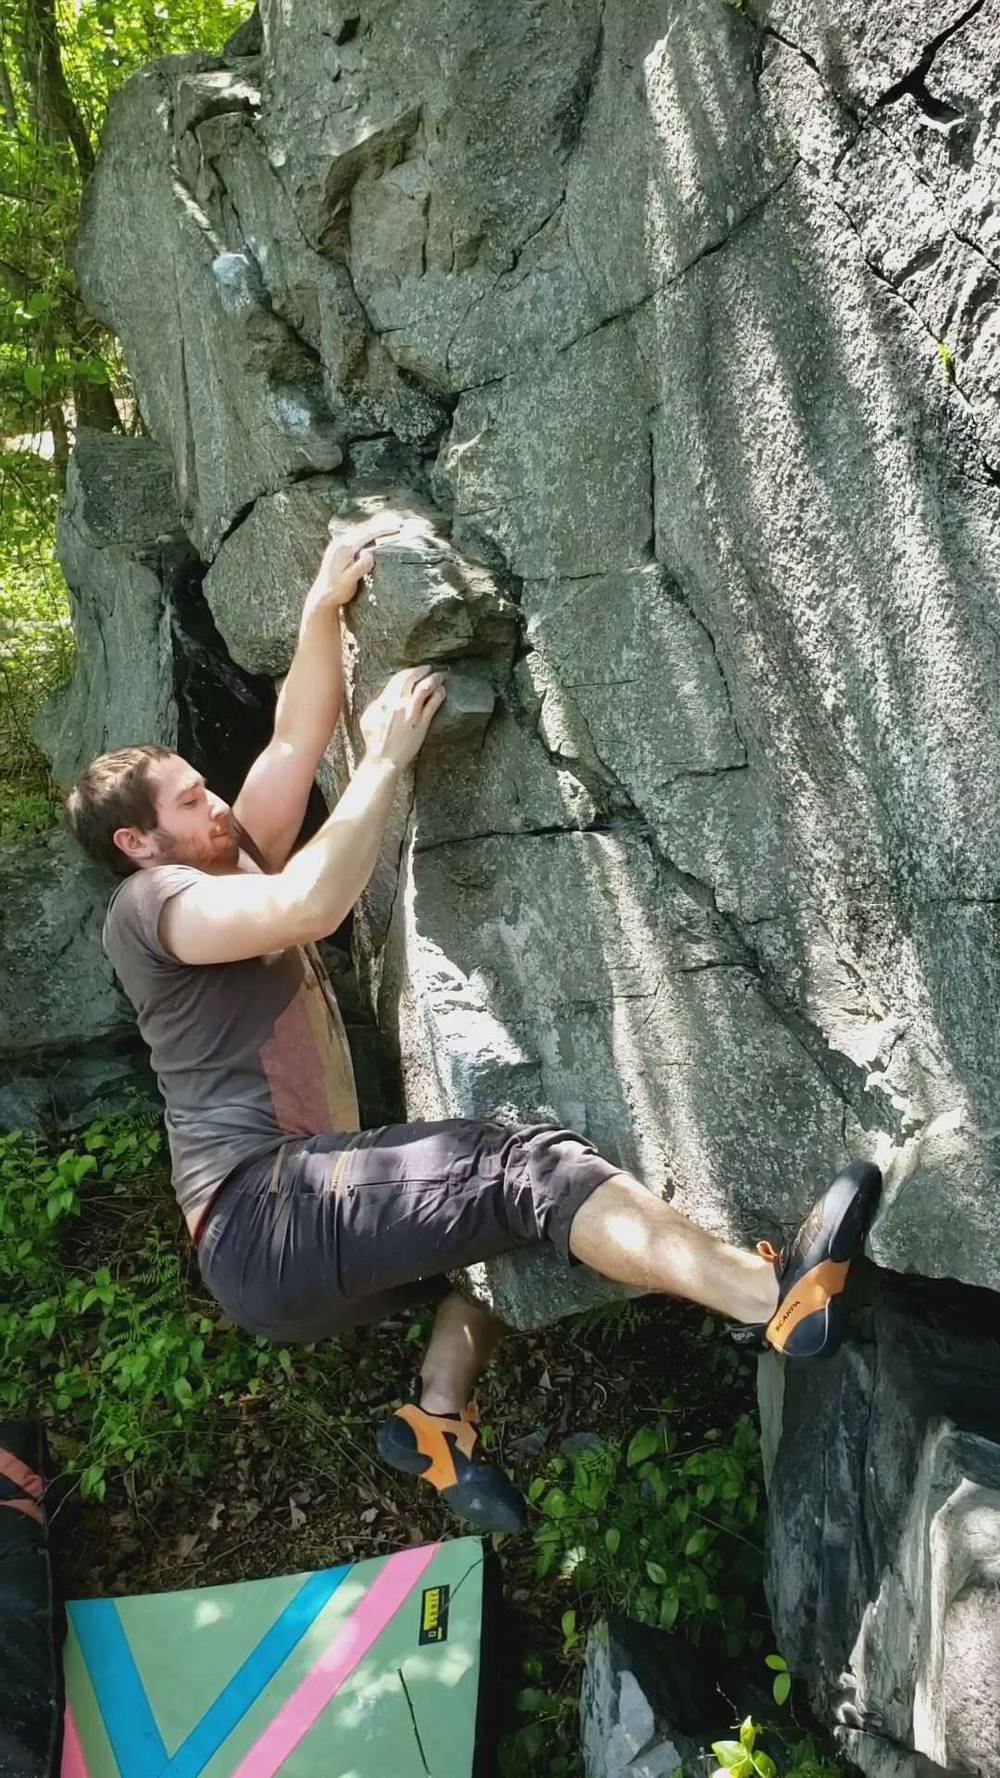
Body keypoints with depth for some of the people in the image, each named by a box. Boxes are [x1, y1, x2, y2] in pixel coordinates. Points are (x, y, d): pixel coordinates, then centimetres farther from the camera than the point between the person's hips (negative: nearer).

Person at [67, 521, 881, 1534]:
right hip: (256, 1216, -10)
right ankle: (774, 1296, -34)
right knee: (521, 1164, -24)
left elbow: (298, 734, 16)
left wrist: (325, 606, 4)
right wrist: (386, 758, -14)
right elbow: (309, 906, -23)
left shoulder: (235, 869, 22)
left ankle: (437, 1420, 1)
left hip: (307, 1222, 10)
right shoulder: (151, 902, -4)